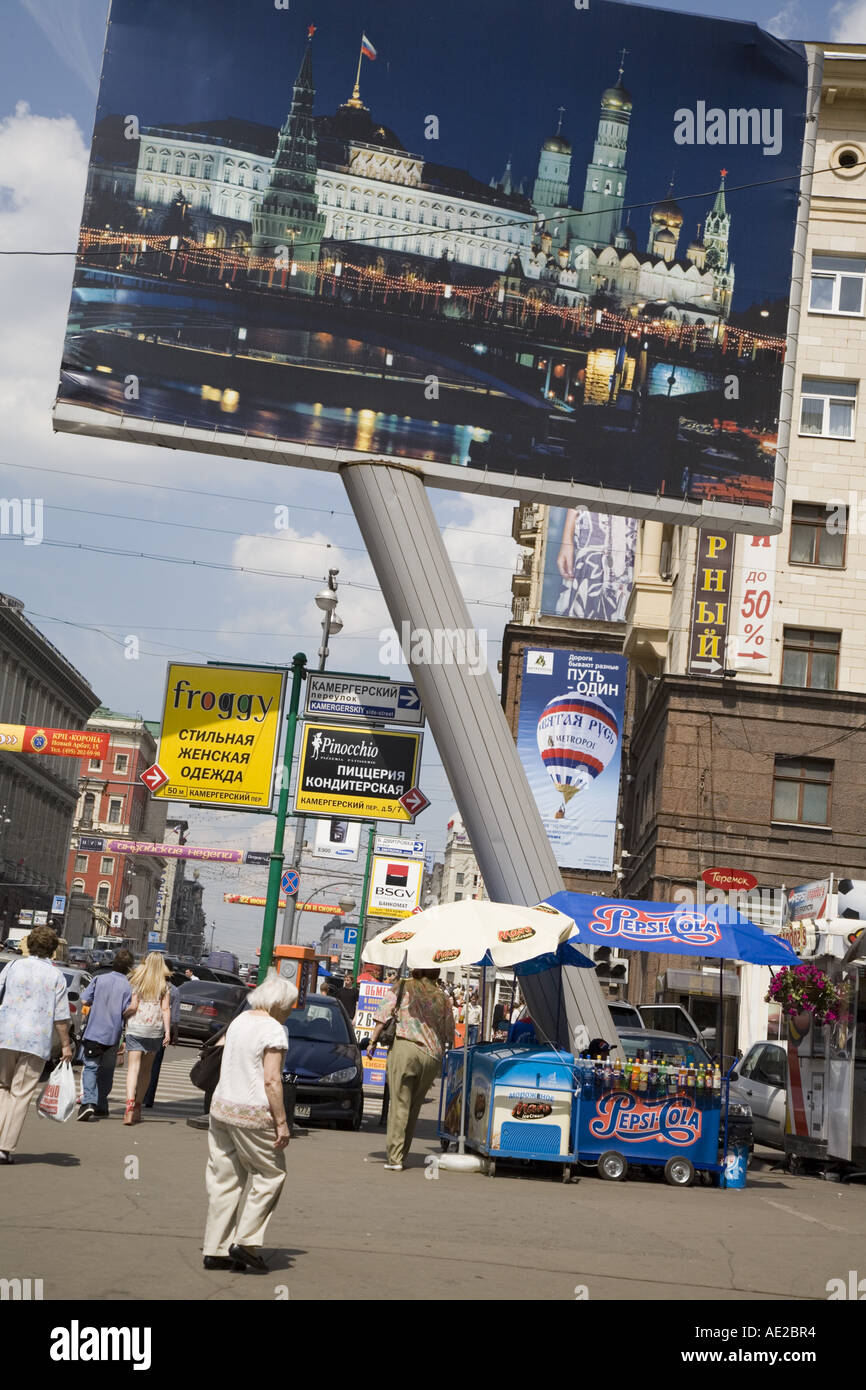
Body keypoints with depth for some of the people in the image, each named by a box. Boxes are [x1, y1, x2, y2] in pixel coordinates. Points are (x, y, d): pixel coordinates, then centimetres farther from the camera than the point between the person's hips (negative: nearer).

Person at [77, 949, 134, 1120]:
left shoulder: (99, 980, -2)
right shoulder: (128, 986, -6)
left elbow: (84, 1000, -2)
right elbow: (127, 1011, -11)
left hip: (93, 1032, 0)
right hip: (113, 1035, 0)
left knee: (90, 1068, 4)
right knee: (106, 1072, 15)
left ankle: (88, 1101, -17)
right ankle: (101, 1108, 19)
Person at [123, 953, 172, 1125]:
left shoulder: (137, 981, 0)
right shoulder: (164, 985, 3)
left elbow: (133, 1006, -5)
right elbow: (165, 1009, -1)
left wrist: (122, 1016, 10)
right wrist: (167, 1032, -1)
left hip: (135, 1027, -2)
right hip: (155, 1030, 2)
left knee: (133, 1067, -6)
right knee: (146, 1069, 14)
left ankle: (130, 1106, -23)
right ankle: (138, 1107, 19)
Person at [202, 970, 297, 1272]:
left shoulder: (239, 1021, 12)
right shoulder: (273, 1030, -12)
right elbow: (271, 1081, -17)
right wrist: (282, 1122, -12)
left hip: (221, 1108, 8)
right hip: (252, 1114, -8)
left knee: (225, 1179, 11)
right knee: (270, 1174, 7)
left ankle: (216, 1250, 14)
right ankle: (246, 1241, 4)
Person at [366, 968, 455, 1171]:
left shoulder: (404, 989, 9)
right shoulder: (442, 999, 17)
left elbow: (384, 1015, 1)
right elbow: (449, 1035, 18)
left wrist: (373, 1041, 6)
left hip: (405, 1048, -3)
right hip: (432, 1057, 3)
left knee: (400, 1104, -4)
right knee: (414, 1106, 12)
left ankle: (395, 1157, -10)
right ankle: (402, 1153, 12)